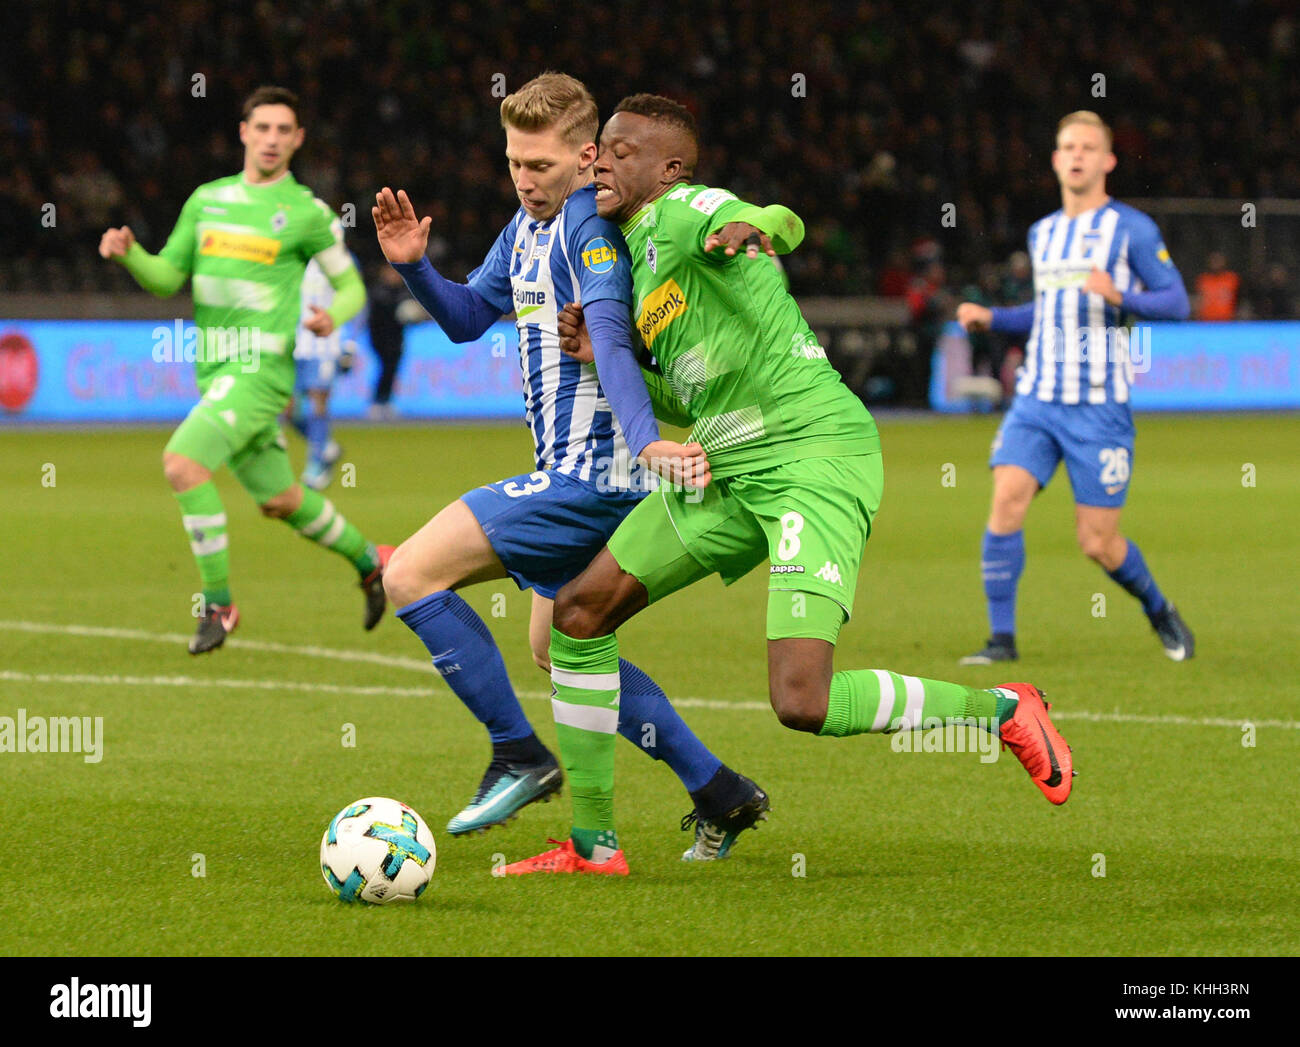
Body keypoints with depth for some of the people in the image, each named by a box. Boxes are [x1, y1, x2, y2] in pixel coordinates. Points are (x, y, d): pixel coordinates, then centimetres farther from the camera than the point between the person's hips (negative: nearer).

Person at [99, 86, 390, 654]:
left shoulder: (309, 212, -3)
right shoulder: (207, 199, 12)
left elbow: (352, 287, 6)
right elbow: (167, 278, 13)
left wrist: (333, 315, -16)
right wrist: (128, 253, -7)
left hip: (261, 369, -7)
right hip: (213, 370, 7)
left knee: (182, 462, -24)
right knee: (279, 501, 18)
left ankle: (218, 603, -15)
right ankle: (369, 560, 41)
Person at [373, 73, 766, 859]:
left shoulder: (591, 227, -16)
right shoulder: (527, 227, 14)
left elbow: (611, 343, -30)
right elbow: (468, 316, 25)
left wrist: (646, 440, -44)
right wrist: (415, 265, 5)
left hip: (589, 476, -11)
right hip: (575, 476, 11)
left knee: (411, 574, -12)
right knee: (561, 652, 21)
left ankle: (519, 758, -5)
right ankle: (720, 794, 25)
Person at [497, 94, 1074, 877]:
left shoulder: (680, 211, -6)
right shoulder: (640, 258, 20)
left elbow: (785, 225, -17)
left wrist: (751, 228, -33)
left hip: (814, 456, -10)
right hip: (726, 467, 10)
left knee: (802, 703, -21)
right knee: (579, 612, 7)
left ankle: (1002, 710, 2)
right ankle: (592, 847, 16)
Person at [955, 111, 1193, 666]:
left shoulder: (1132, 229, -1)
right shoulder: (1042, 233, 17)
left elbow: (1176, 301, -6)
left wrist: (1120, 296, -23)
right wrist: (990, 318, 14)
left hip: (1100, 406, -5)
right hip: (1037, 396, 5)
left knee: (1098, 543, -3)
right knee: (1007, 498, -17)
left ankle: (1159, 610, 27)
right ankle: (1001, 637, -11)